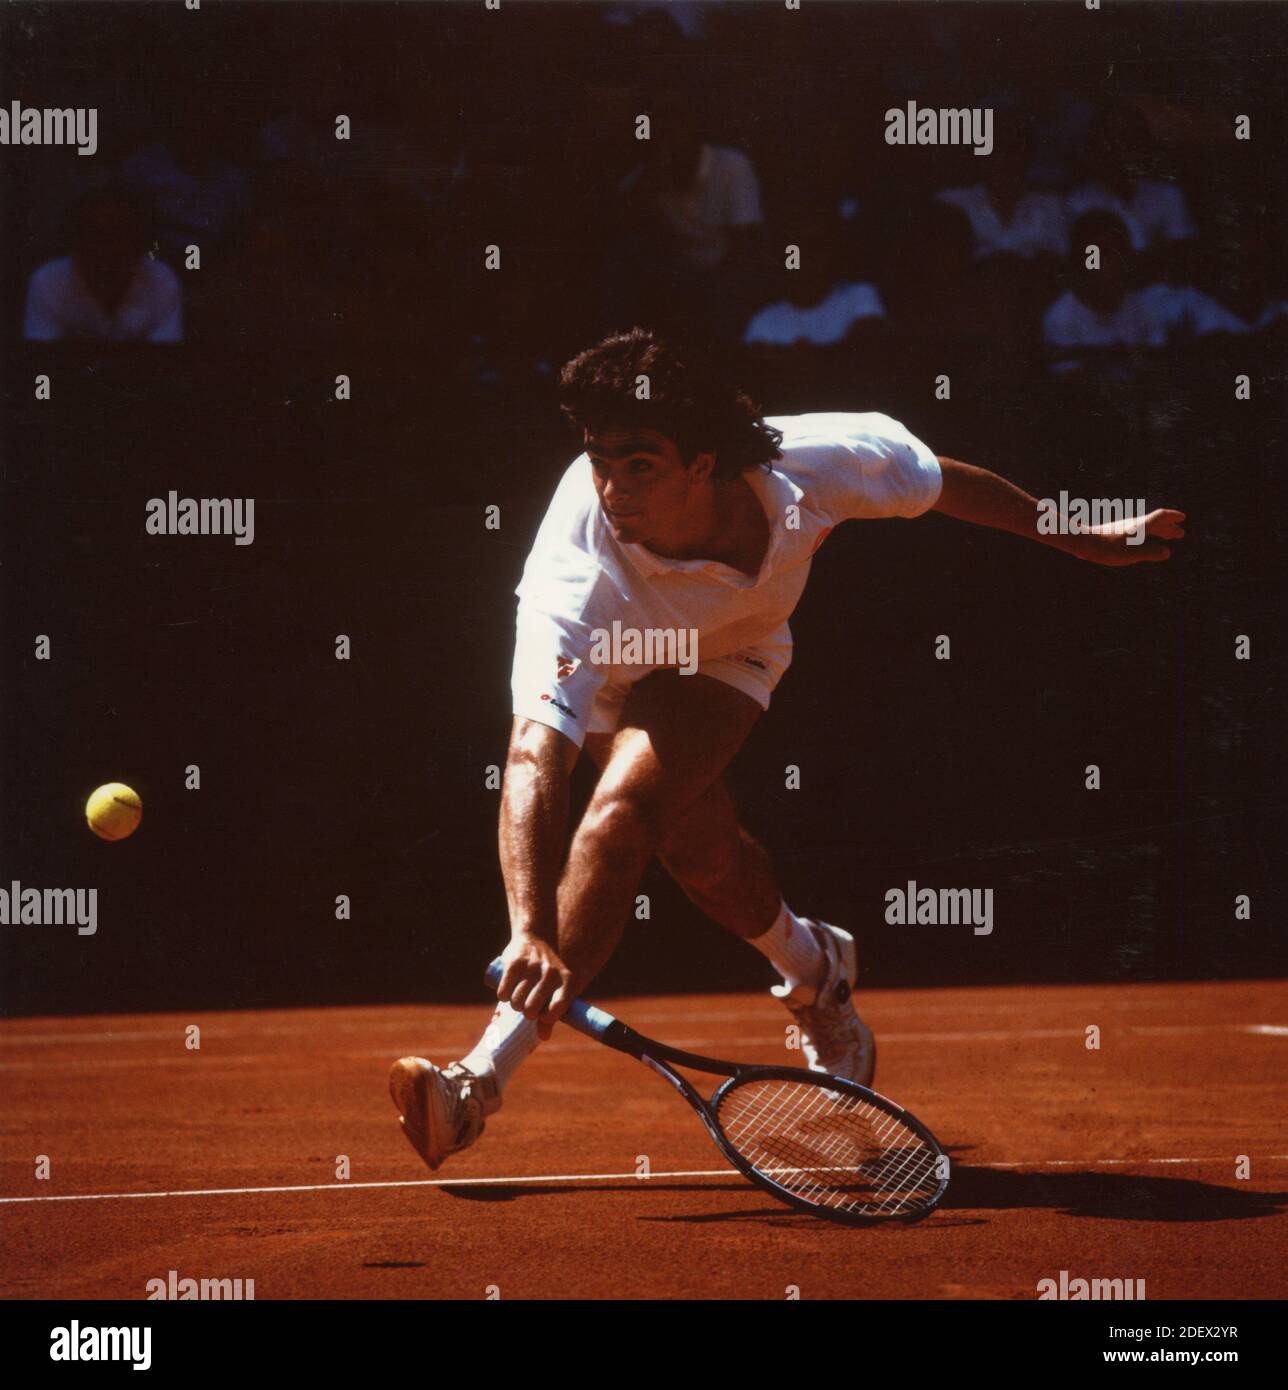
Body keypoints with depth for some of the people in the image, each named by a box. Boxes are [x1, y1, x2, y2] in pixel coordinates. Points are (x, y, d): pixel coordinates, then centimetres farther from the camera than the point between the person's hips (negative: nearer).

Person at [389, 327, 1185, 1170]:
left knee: (625, 806, -24)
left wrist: (1082, 538, 2)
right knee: (701, 851, 3)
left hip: (725, 658, 0)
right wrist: (530, 932, -66)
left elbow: (942, 484, -13)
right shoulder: (579, 571, -43)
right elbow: (535, 759, -52)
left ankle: (484, 1079, -26)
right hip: (614, 667, 0)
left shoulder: (821, 462, -36)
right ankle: (813, 970, 40)